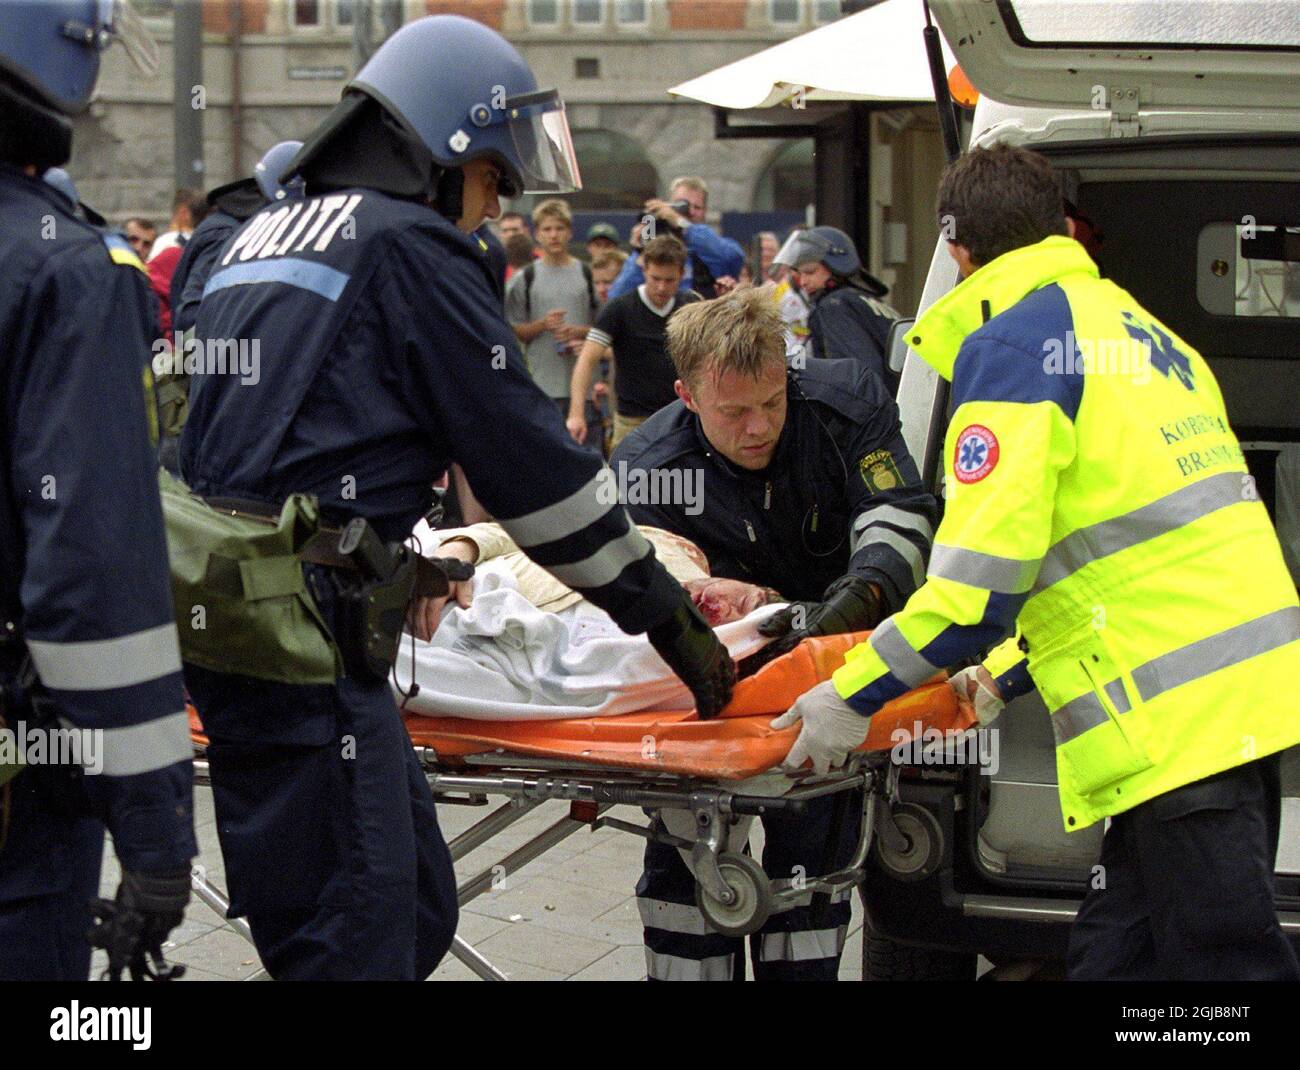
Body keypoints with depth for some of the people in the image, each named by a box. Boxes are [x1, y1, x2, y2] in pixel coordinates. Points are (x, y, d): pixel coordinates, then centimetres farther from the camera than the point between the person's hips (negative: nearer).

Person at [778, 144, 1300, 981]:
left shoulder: (1009, 345, -7)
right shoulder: (1137, 328, 21)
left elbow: (984, 568, -16)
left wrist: (854, 697, -7)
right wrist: (1010, 676, 30)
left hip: (1176, 714, -9)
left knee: (1224, 958, -6)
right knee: (1116, 953, 14)